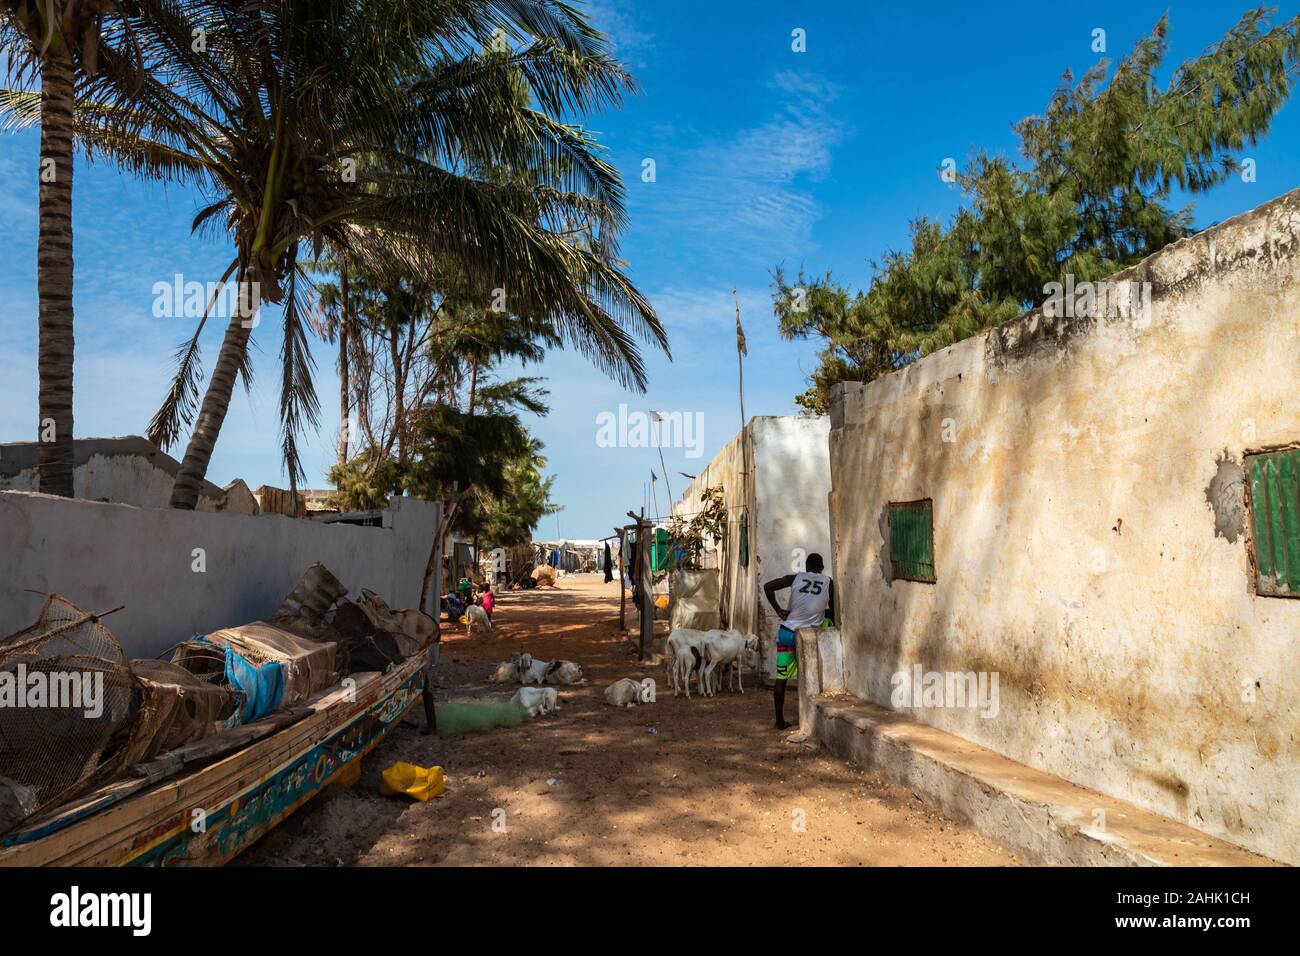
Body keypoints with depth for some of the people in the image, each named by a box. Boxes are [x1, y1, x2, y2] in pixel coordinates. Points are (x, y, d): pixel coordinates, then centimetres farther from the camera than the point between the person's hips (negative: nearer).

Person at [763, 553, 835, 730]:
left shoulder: (795, 578, 4)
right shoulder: (828, 582, 3)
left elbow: (768, 587, -6)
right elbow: (833, 610, 7)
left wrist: (778, 610, -2)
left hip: (786, 632, 1)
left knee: (781, 678, 6)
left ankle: (780, 720, 9)